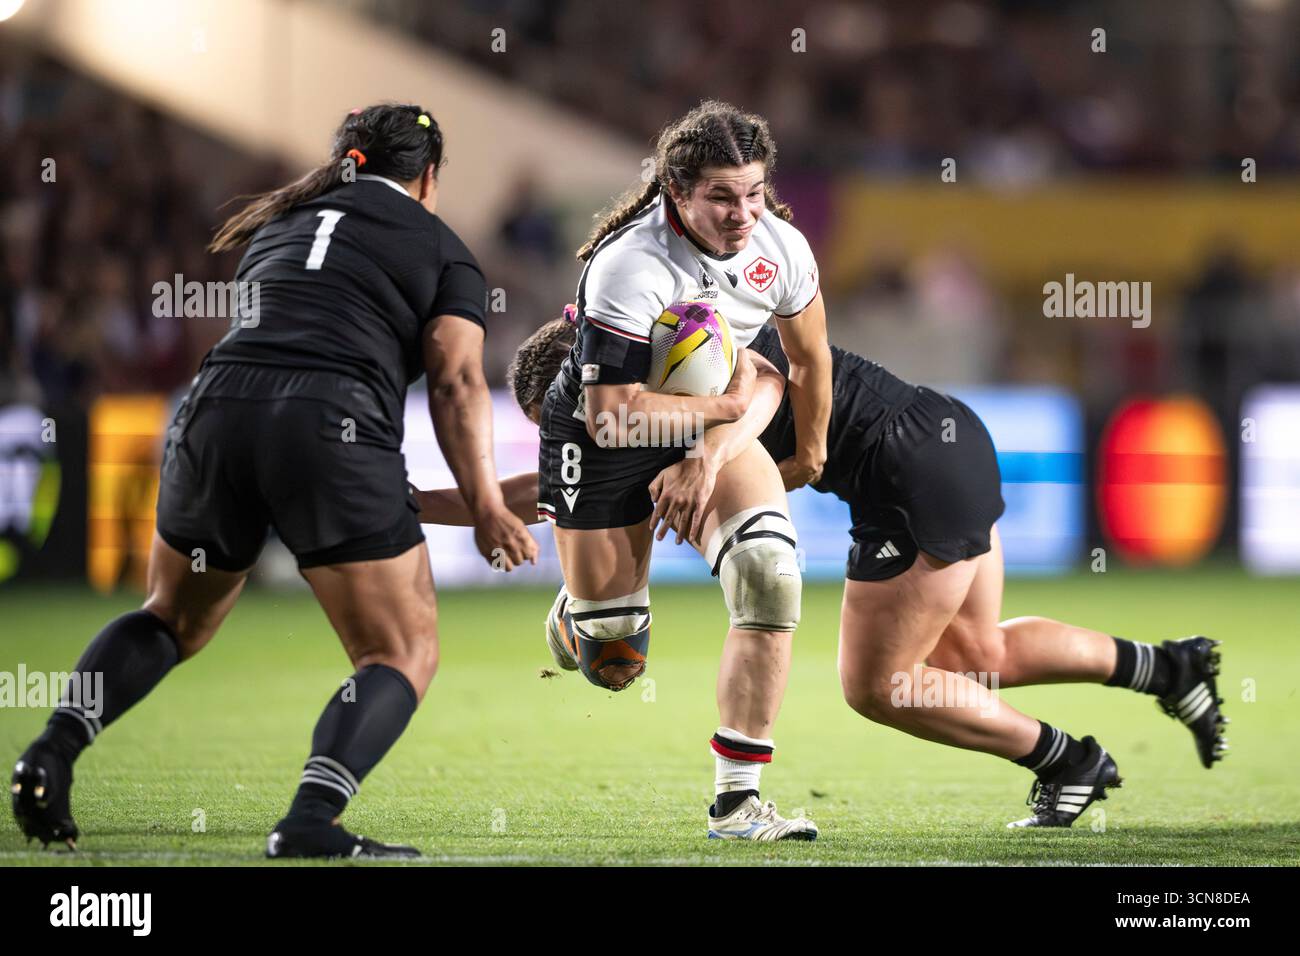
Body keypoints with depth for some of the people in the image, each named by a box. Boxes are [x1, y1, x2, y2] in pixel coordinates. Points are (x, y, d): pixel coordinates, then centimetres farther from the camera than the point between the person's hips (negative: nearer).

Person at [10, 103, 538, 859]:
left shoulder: (279, 223, 30)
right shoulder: (441, 250, 16)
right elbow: (457, 380, 1)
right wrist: (485, 504, -6)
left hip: (217, 407, 5)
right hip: (336, 425, -5)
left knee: (174, 619, 27)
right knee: (406, 654, 6)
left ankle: (52, 752, 6)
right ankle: (311, 821, -16)